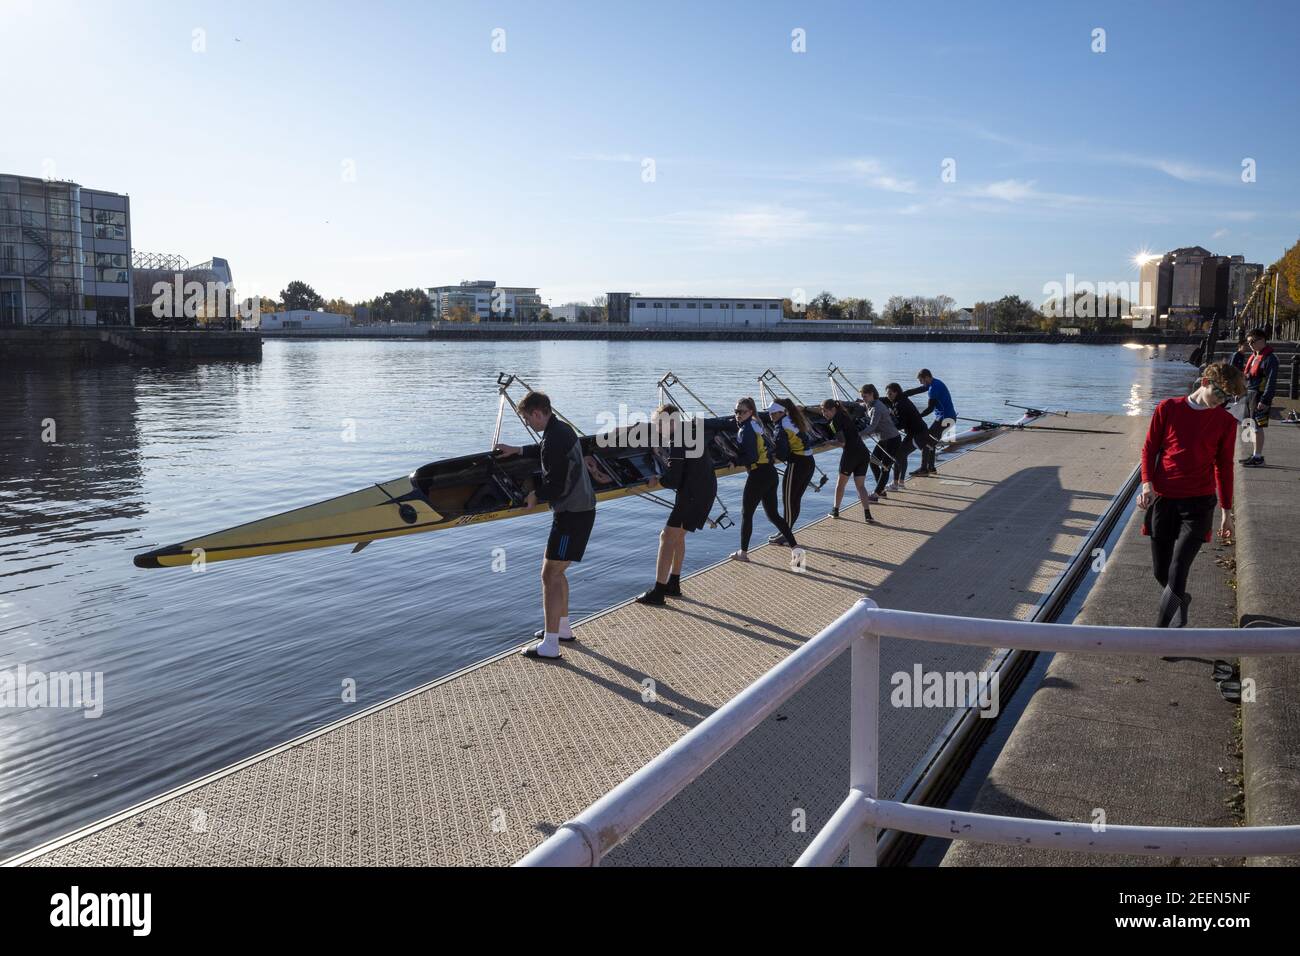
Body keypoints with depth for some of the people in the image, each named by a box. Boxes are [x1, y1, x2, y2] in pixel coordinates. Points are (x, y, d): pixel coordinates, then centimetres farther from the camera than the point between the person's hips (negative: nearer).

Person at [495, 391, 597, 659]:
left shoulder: (554, 440, -21)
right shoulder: (563, 428, 11)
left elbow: (555, 486, -23)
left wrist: (535, 495, -4)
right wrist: (518, 451, 38)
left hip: (572, 514, -10)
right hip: (582, 508, 10)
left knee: (550, 575, -7)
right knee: (556, 571, 20)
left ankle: (549, 645, -5)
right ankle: (563, 628, 32)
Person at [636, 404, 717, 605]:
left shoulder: (676, 444, -18)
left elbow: (673, 481, -21)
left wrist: (658, 481, 0)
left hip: (693, 495, -10)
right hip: (706, 489, 10)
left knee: (667, 537, -8)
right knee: (677, 536, 21)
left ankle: (658, 592, -9)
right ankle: (673, 585, 29)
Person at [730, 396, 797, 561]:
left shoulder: (746, 429, -14)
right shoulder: (755, 424, 14)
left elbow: (751, 457, -21)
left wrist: (734, 461, -9)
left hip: (758, 475, -9)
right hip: (771, 473, 9)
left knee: (746, 513, 5)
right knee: (772, 514, 16)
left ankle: (743, 552, 13)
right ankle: (794, 546, 14)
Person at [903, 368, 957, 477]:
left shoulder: (934, 387, -18)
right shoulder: (934, 384, 13)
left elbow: (930, 408, -19)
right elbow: (915, 391, 14)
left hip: (945, 418, -10)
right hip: (948, 416, 10)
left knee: (926, 441, -7)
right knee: (932, 442, 16)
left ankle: (924, 469, -5)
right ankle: (932, 468, 21)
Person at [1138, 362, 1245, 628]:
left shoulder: (1225, 422, 2)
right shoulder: (1168, 408, 1)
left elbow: (1224, 466, 10)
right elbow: (1149, 448, 6)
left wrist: (1227, 511, 13)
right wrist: (1147, 482, -10)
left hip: (1197, 505, -1)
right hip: (1162, 500, 1)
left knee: (1177, 574, -14)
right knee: (1160, 571, 10)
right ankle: (1180, 601, 41)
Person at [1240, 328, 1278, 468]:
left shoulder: (1269, 359, -14)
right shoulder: (1253, 356, 14)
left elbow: (1271, 381, -17)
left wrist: (1265, 400, -21)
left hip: (1260, 396, -9)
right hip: (1250, 394, 9)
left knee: (1258, 426, -5)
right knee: (1253, 426, 14)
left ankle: (1258, 456, 1)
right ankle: (1255, 454, 23)